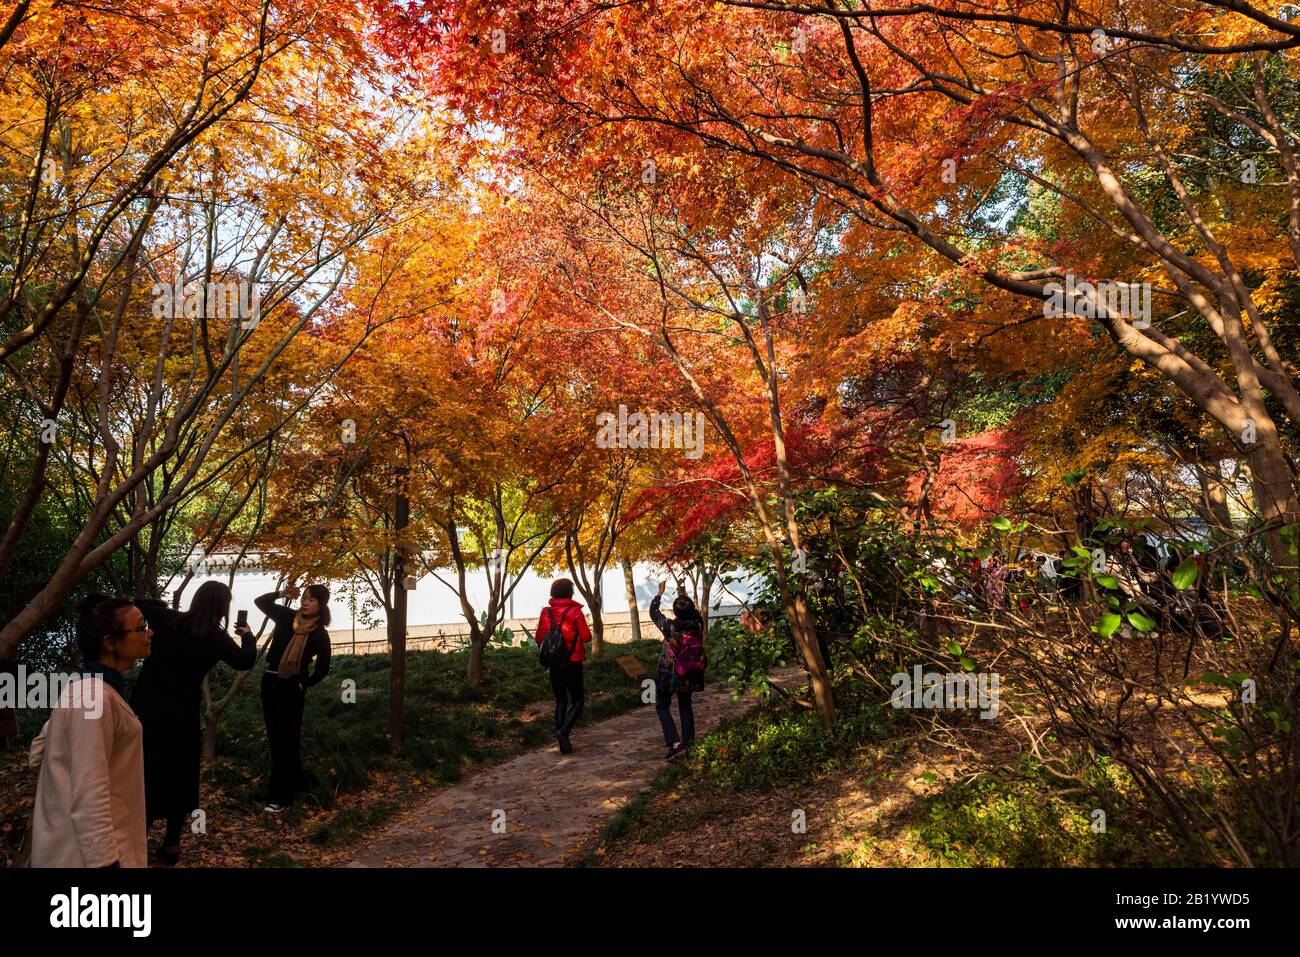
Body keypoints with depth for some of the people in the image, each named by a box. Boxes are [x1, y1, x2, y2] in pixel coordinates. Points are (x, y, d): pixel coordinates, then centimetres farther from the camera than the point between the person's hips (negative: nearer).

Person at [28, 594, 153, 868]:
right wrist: (105, 861, -24)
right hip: (86, 848, -9)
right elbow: (90, 799, -27)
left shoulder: (87, 685, 5)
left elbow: (38, 753, 15)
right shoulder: (94, 699, -25)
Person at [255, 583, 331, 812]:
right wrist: (281, 593, -5)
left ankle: (280, 795, 5)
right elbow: (260, 601, 8)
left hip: (292, 688, -5)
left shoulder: (320, 635, -8)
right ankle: (293, 782, 30)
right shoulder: (287, 617, 0)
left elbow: (322, 669, -1)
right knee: (274, 737, 14)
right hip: (270, 682, 5)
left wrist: (304, 685, -6)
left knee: (286, 740, 0)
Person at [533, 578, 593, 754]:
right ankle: (564, 731, -17)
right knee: (577, 701, 6)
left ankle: (563, 743, 12)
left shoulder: (546, 612, 0)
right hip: (573, 663, -4)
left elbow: (539, 639, 2)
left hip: (554, 663, 4)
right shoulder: (575, 611, -11)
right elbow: (586, 637, -13)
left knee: (560, 701, 14)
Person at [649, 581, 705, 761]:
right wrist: (684, 597, 21)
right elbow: (695, 613, 12)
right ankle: (688, 743, 21)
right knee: (685, 707, 19)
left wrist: (660, 592, 7)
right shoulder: (698, 625, -13)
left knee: (662, 707, 9)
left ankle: (675, 744, -6)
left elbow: (653, 612, -4)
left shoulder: (670, 626, -21)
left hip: (668, 674, -4)